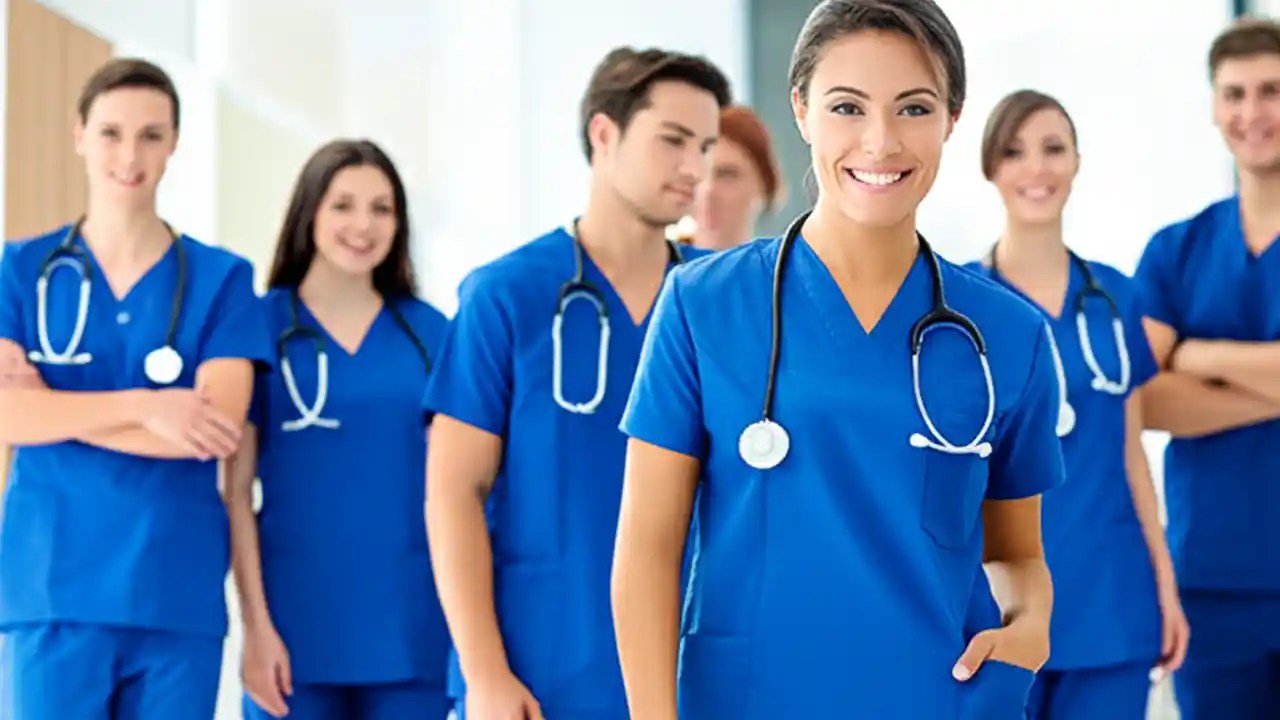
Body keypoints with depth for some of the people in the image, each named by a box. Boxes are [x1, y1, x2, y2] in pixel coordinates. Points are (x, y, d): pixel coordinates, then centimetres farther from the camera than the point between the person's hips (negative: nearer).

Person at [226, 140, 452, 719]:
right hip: (297, 627, -2)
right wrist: (256, 625, -8)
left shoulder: (429, 331, 6)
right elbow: (236, 491, -1)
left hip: (410, 630, 2)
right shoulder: (261, 325, 0)